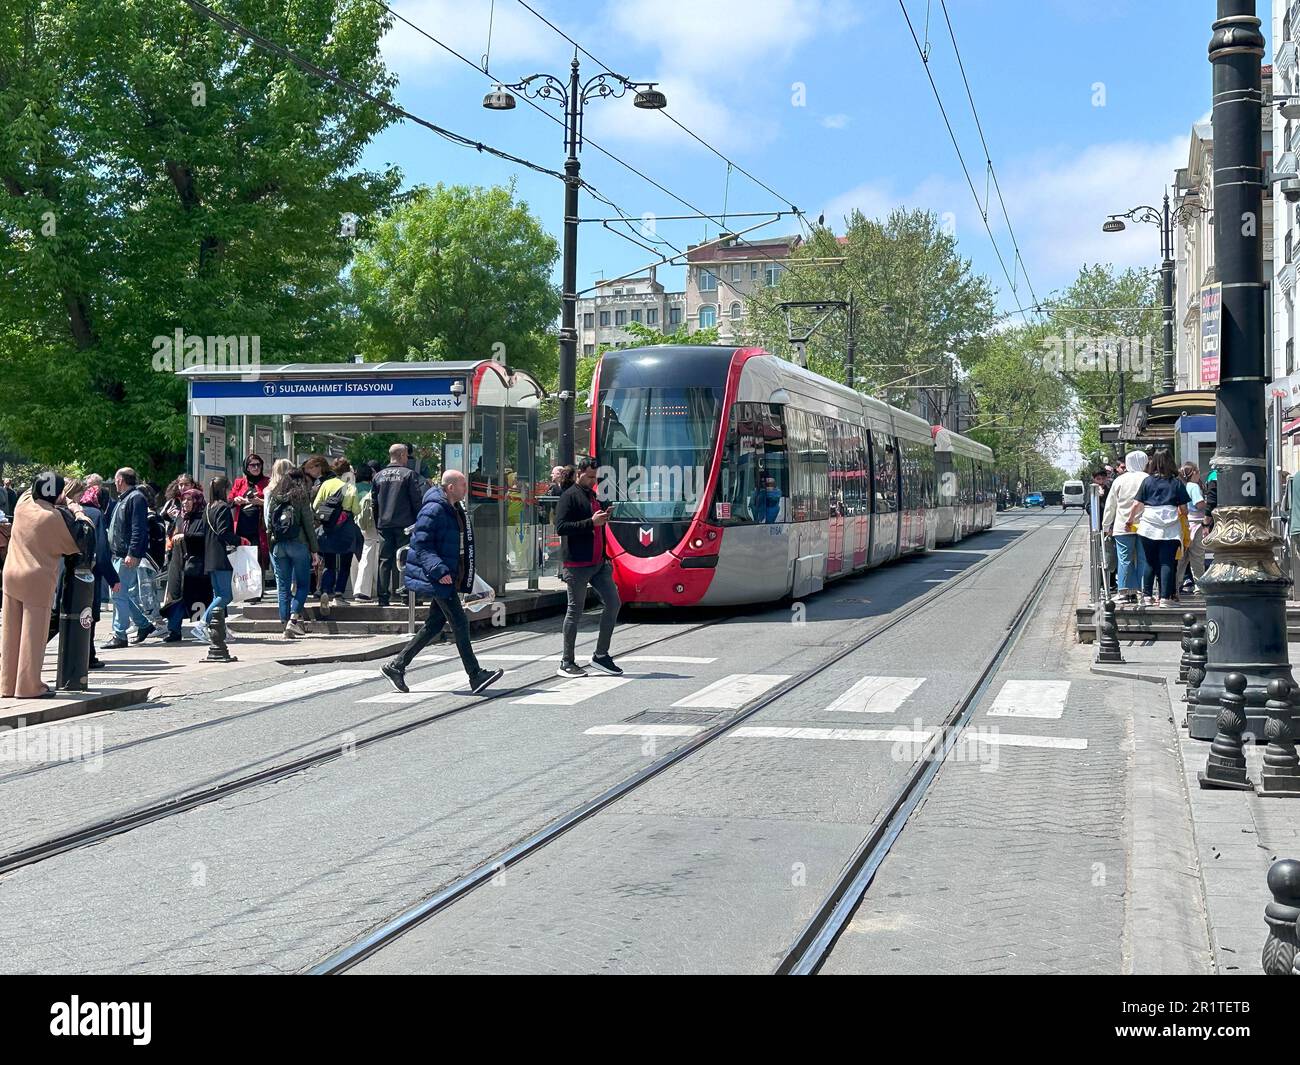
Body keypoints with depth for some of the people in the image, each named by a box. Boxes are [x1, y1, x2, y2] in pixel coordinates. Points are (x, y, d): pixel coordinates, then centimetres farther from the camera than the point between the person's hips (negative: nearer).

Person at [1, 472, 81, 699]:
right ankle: (29, 686, 3)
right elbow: (70, 547, -1)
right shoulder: (53, 517, -14)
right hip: (37, 580, -6)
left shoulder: (23, 503, 2)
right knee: (33, 633, 1)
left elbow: (32, 491, 26)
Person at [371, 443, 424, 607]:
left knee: (384, 560, 6)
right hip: (404, 524, -4)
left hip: (384, 524, 4)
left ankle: (383, 596, 3)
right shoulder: (408, 474, -4)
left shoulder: (378, 476, 9)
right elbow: (417, 501, -6)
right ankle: (406, 591, -4)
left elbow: (374, 503, 13)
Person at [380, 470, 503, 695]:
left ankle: (396, 666, 18)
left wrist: (466, 577, 21)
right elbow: (421, 544, -19)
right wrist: (438, 570, -28)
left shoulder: (455, 509, 15)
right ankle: (475, 676, -4)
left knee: (434, 624, 11)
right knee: (459, 623, -8)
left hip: (450, 578, 10)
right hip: (438, 578, -10)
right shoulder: (434, 509, -16)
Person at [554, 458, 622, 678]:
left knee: (613, 602, 4)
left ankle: (601, 655, 13)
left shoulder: (592, 495, 18)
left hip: (598, 562, 8)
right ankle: (567, 663, 7)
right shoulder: (569, 496, -8)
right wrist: (591, 522, -21)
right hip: (577, 564, -8)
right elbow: (561, 527, -19)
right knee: (575, 611, -2)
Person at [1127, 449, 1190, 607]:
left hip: (1149, 527, 1)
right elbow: (1184, 509, 2)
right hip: (1170, 529, -1)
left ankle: (1147, 596, 10)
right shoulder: (1177, 483, 2)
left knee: (1150, 562, 10)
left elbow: (1136, 504, 2)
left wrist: (1131, 519, 18)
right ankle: (1165, 597, -4)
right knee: (1167, 563, 0)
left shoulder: (1147, 481, 3)